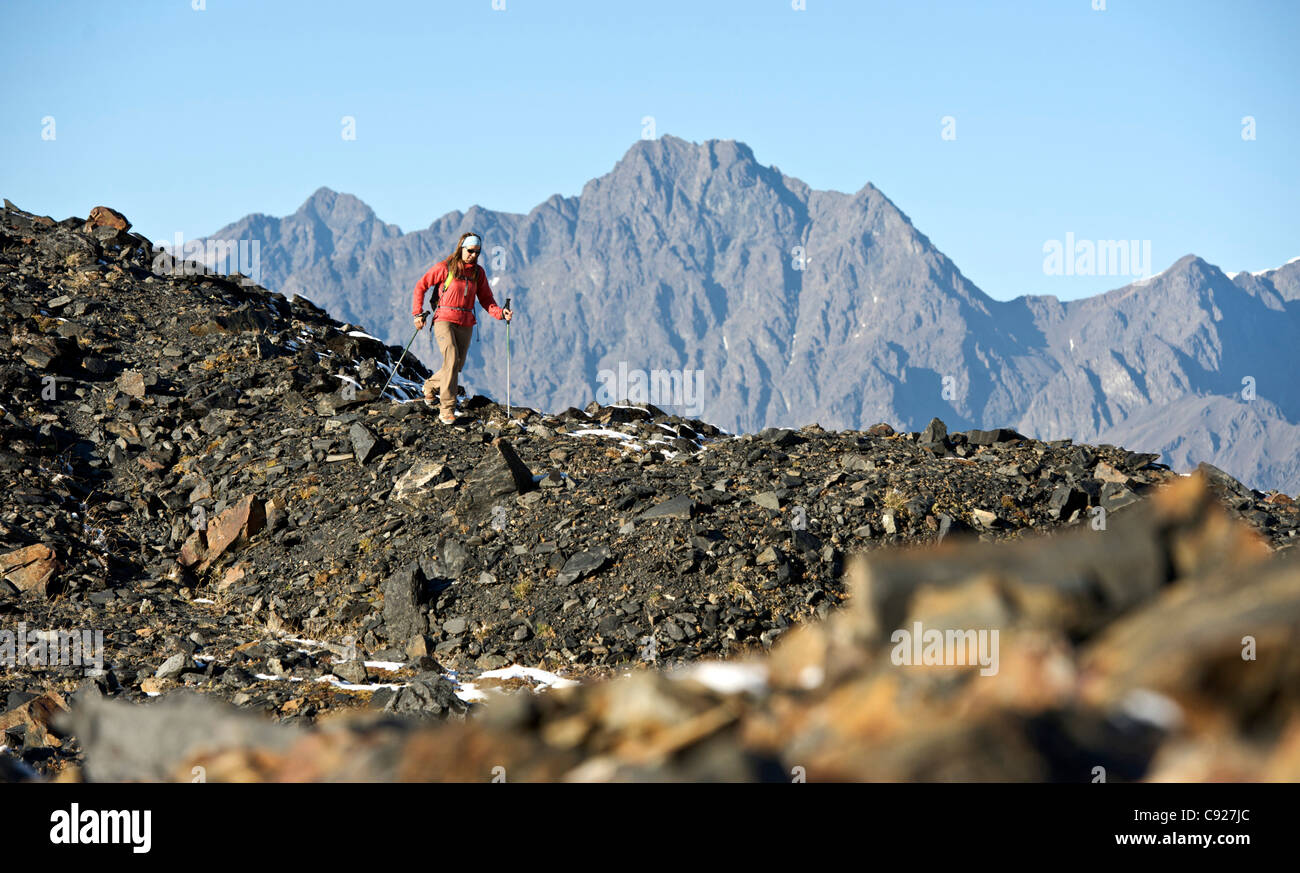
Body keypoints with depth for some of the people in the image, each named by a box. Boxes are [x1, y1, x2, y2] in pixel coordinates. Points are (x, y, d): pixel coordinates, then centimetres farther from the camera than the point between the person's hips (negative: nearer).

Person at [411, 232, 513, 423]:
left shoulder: (478, 272, 9)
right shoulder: (444, 267, -5)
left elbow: (486, 299, 10)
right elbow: (420, 287, 2)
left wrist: (500, 313, -8)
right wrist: (417, 314, -4)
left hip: (465, 323, 5)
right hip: (444, 319, -5)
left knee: (457, 365, 8)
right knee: (452, 359, -22)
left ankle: (431, 385, 39)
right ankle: (447, 408, -19)